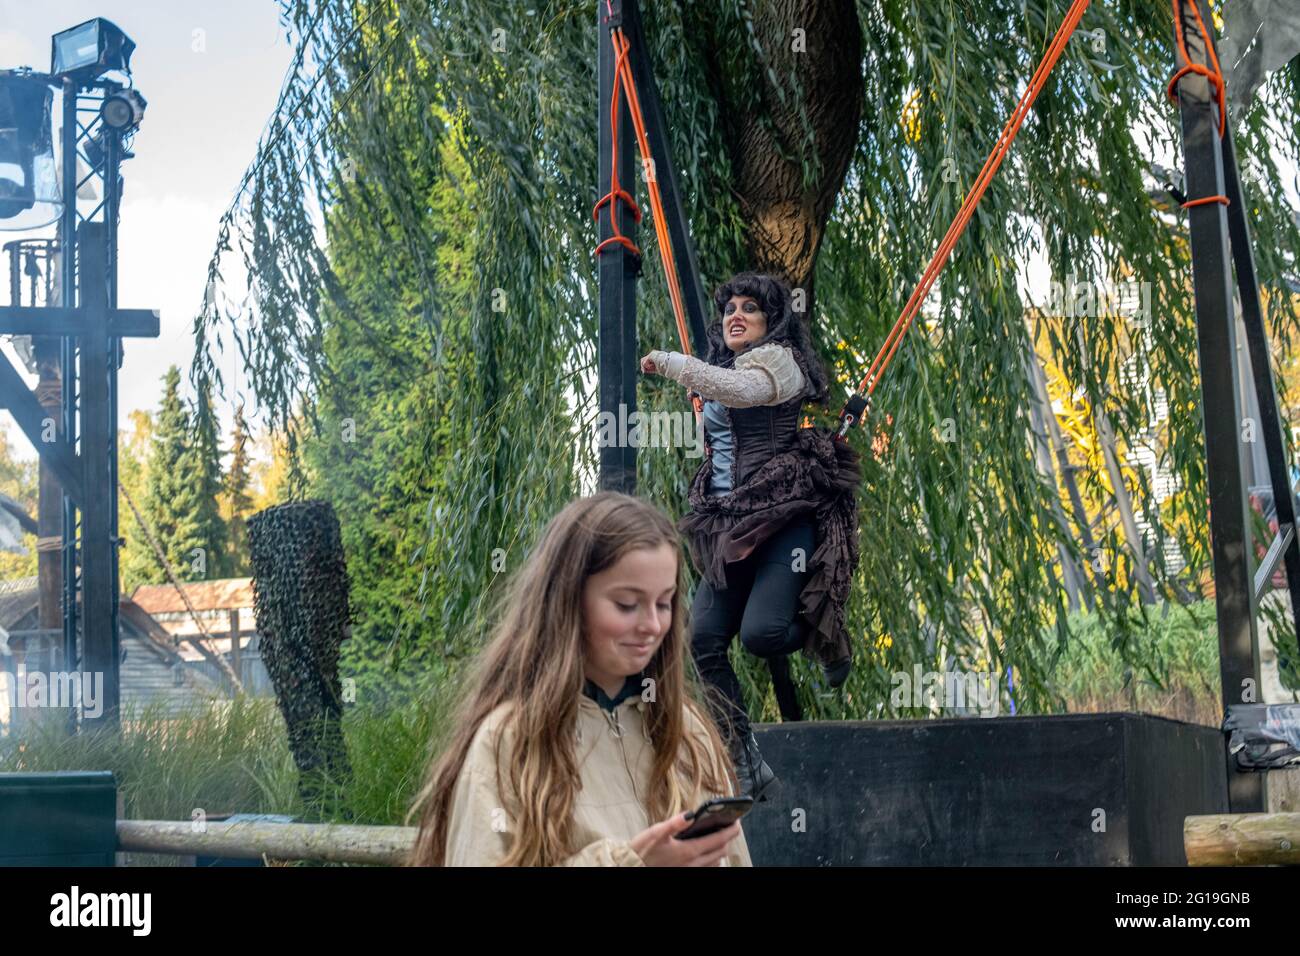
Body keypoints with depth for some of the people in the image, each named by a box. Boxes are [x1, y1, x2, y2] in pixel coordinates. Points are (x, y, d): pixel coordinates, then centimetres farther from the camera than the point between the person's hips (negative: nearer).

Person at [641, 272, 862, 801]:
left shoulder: (779, 359, -3)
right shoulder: (723, 368, 23)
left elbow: (738, 389, -26)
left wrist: (667, 362, -17)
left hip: (785, 517, -8)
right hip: (731, 526, 8)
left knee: (760, 631, -25)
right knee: (703, 638, -10)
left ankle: (829, 642, 11)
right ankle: (747, 765, -4)